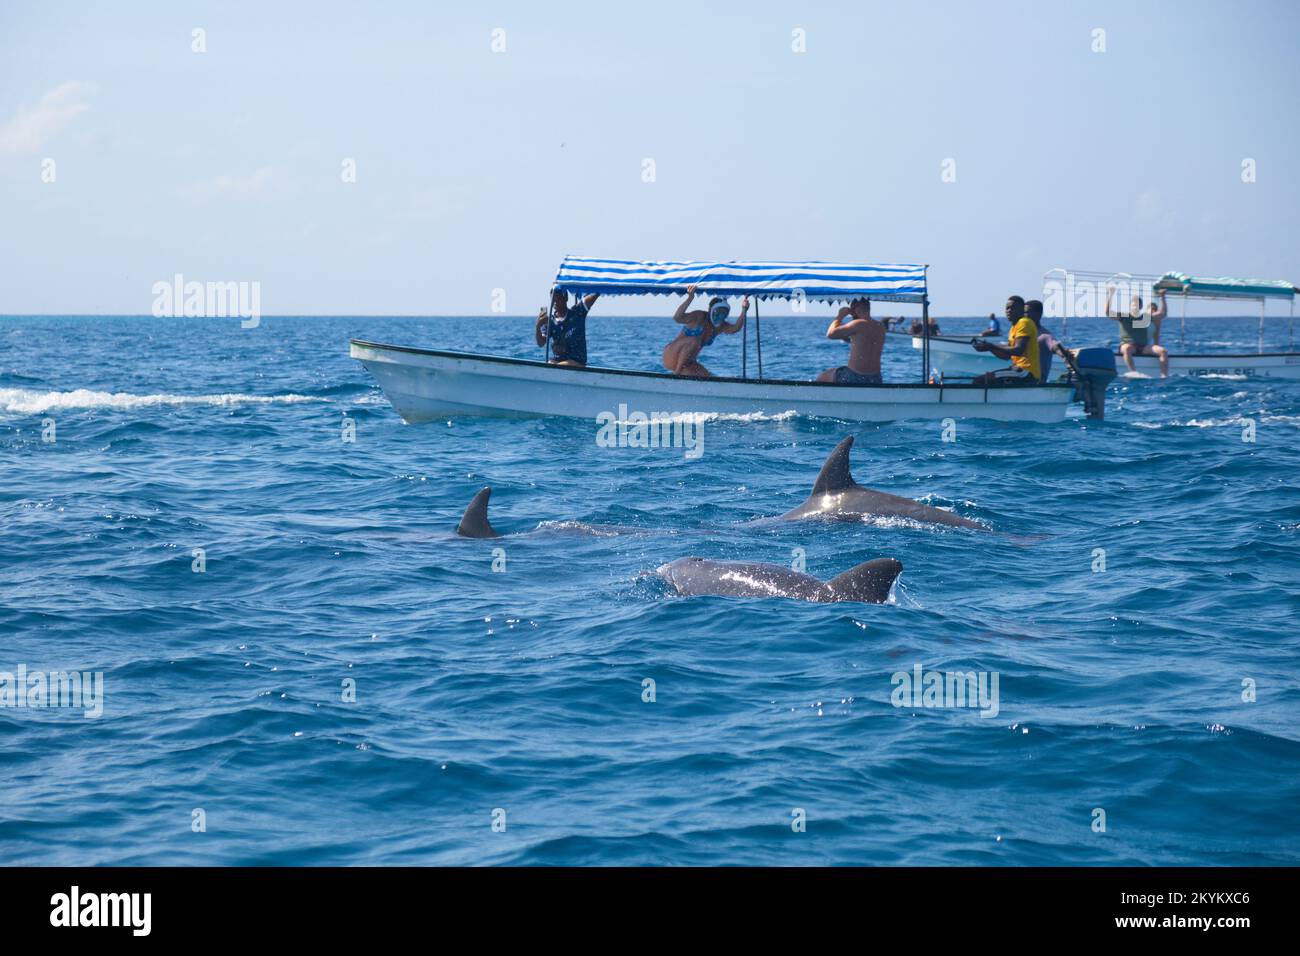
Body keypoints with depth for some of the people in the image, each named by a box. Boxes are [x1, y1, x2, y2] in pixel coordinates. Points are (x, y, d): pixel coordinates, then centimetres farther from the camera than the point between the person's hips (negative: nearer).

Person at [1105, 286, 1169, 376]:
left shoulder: (1146, 317, 14)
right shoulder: (1123, 317, 4)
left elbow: (1163, 313, 13)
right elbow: (1108, 313, -8)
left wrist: (1162, 298, 5)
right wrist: (1110, 296, -16)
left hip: (1144, 347, 4)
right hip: (1128, 344, -4)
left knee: (1163, 351, -18)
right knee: (1127, 348, -41)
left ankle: (1164, 376, -23)